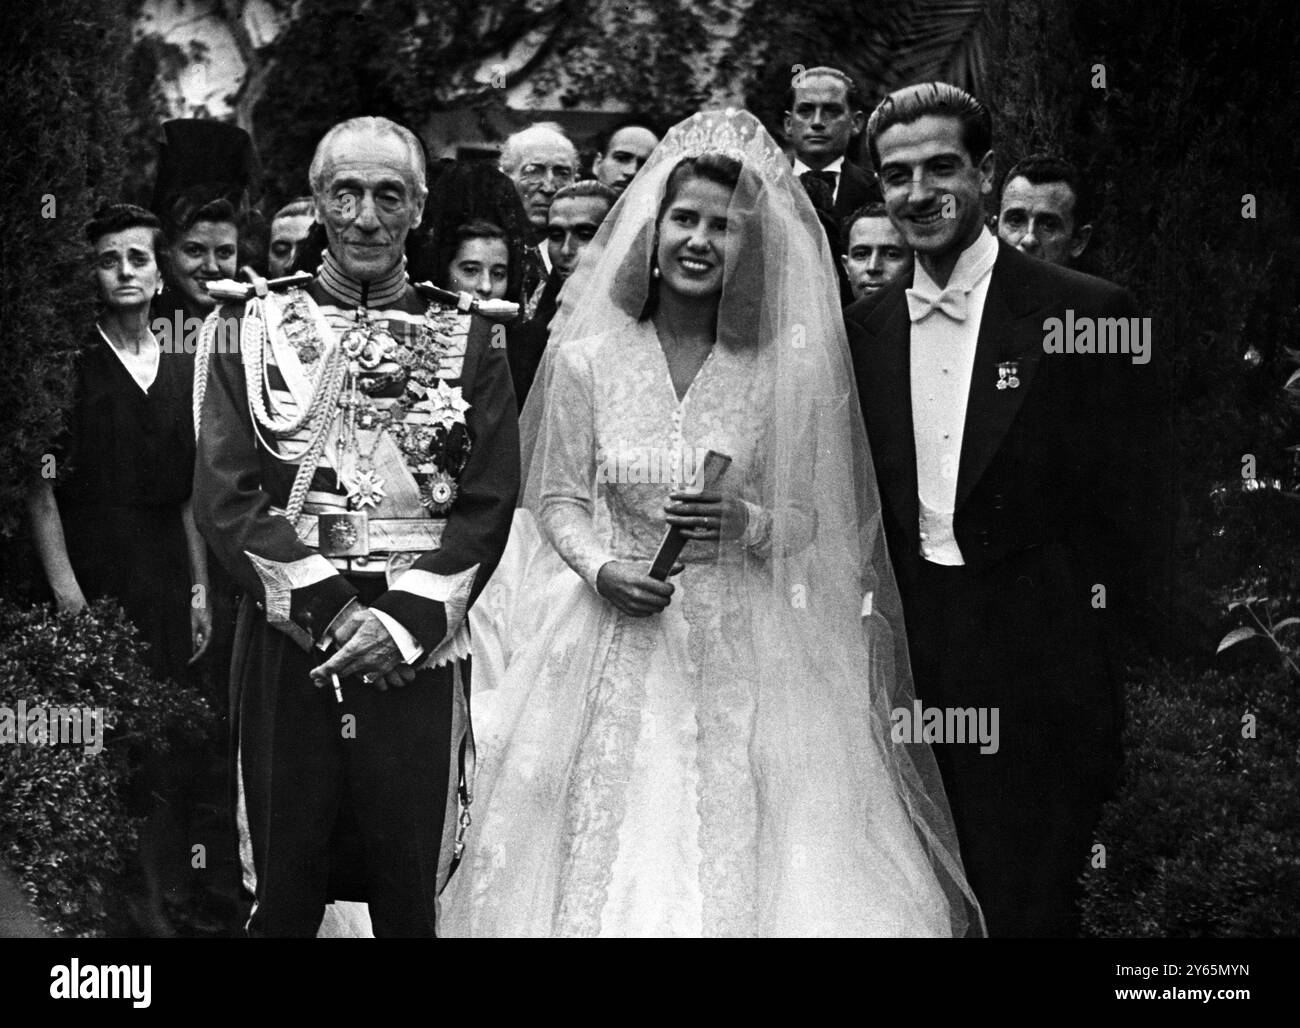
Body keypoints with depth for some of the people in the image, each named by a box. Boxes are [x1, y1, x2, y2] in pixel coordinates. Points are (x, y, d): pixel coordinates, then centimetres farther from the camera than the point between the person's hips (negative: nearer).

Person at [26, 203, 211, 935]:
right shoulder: (68, 368, -1)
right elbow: (42, 486, -5)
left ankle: (159, 903, 10)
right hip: (91, 578, -4)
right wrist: (65, 589, -13)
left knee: (165, 751, 2)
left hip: (166, 580, 4)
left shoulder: (183, 372, 13)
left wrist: (200, 590, 10)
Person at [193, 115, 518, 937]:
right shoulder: (259, 329, 6)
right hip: (287, 648, 0)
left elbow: (489, 508, 1)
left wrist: (403, 621, -12)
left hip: (418, 653, 0)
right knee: (283, 898, 5)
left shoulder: (469, 344, 7)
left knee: (410, 899, 4)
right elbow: (224, 498, -2)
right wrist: (330, 611, -12)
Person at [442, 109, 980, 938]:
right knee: (610, 864, 0)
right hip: (614, 654, 0)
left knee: (748, 859, -4)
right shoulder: (587, 358, 0)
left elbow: (819, 522, 2)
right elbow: (556, 500, 4)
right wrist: (601, 568, -14)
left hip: (746, 663, 0)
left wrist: (745, 524, -17)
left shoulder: (790, 371, -2)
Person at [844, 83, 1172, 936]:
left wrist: (1089, 628, -5)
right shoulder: (867, 327, 8)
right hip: (909, 657, 5)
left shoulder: (1088, 312, -7)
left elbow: (1137, 497, -5)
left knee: (1026, 904, -1)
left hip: (1039, 672, -4)